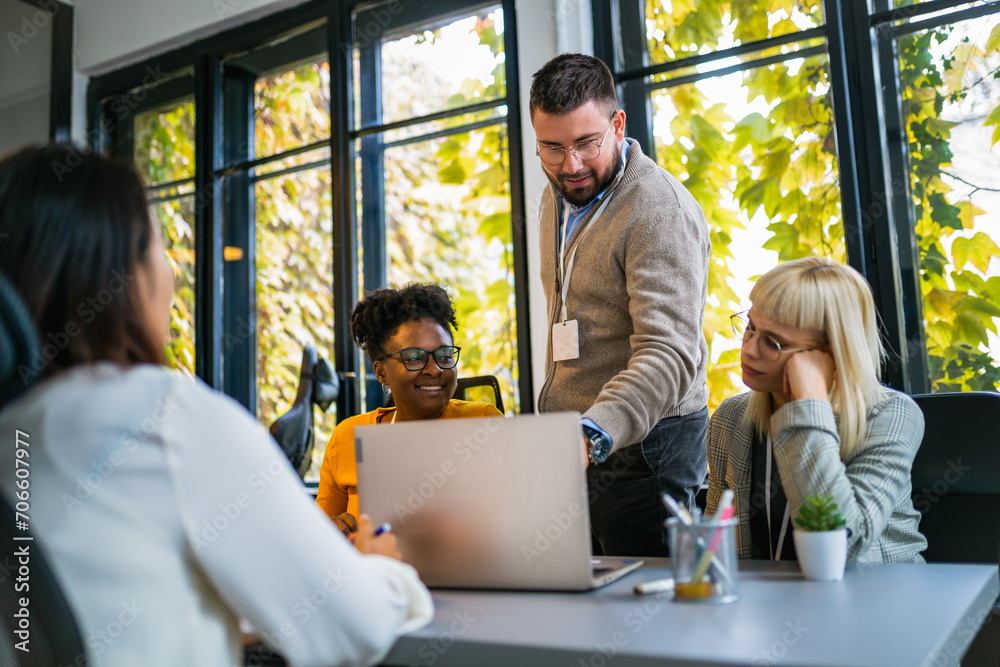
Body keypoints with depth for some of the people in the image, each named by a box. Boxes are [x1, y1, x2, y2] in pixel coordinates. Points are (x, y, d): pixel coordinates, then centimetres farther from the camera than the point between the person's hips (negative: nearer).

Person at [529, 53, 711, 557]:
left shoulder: (660, 210, -19)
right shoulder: (557, 197, 10)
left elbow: (669, 355, -30)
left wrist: (596, 430, -45)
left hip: (642, 440, -8)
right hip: (577, 438, 8)